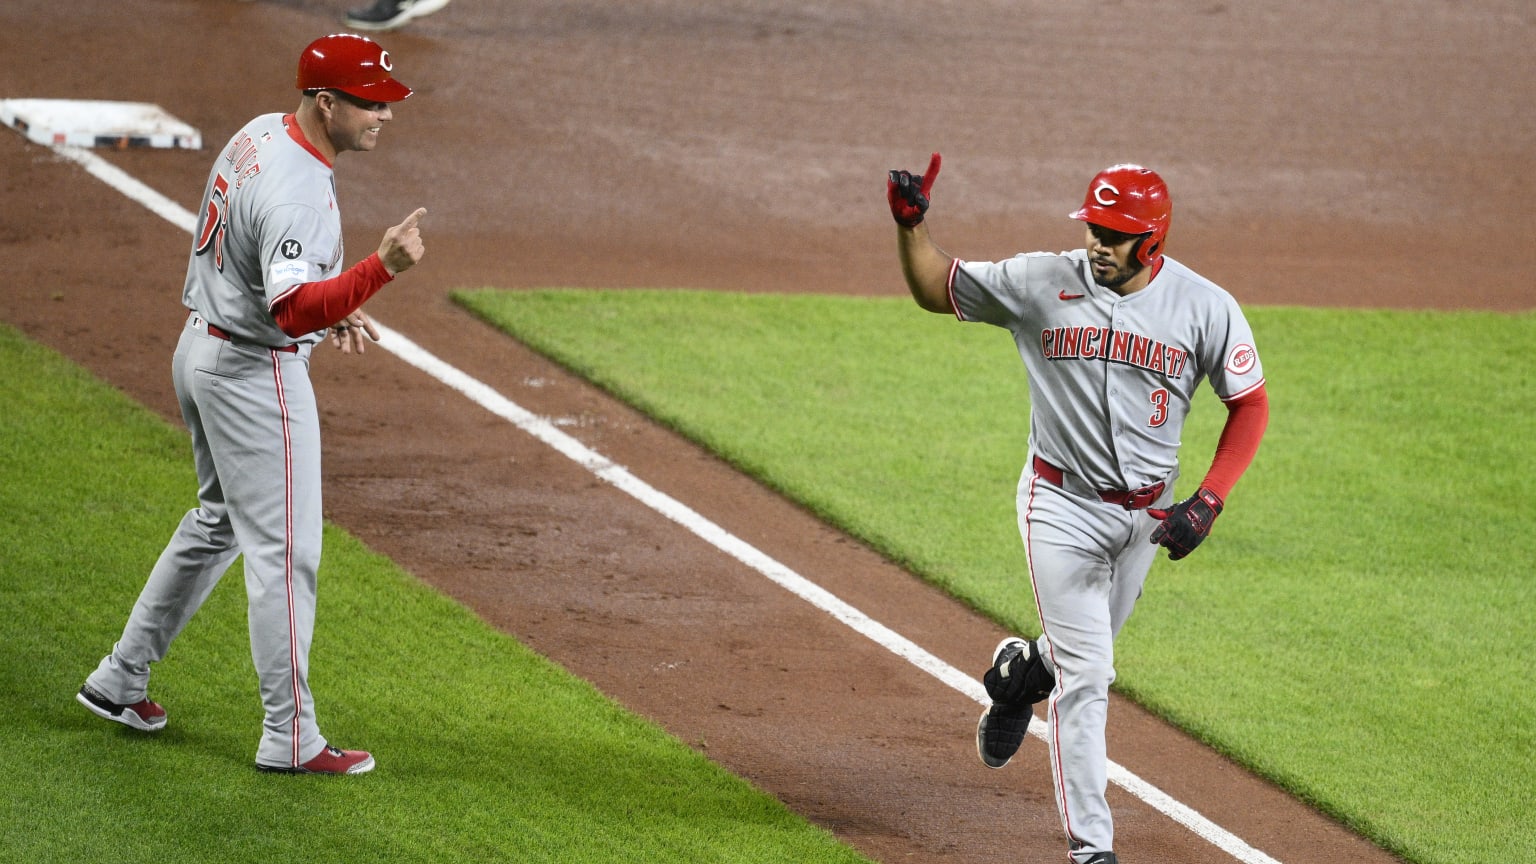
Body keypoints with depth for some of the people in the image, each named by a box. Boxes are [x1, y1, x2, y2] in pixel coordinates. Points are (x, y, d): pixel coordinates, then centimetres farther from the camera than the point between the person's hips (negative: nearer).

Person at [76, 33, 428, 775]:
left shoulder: (261, 134, 3)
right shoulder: (297, 189, -28)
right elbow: (292, 310, -39)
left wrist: (329, 307, 13)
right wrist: (381, 268, -49)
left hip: (202, 348, 10)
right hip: (255, 372, -10)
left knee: (221, 521, 24)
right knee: (284, 549, -4)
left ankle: (119, 680, 31)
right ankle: (290, 737, -1)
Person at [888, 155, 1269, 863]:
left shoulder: (1206, 308, -10)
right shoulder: (1041, 284, -10)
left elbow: (1250, 405, -3)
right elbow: (935, 290, 2)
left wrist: (1208, 502, -14)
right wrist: (910, 222, -17)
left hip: (1147, 512, 2)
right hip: (1062, 506, -2)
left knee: (1085, 656, 20)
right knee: (1085, 677, -9)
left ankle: (1020, 672, 56)